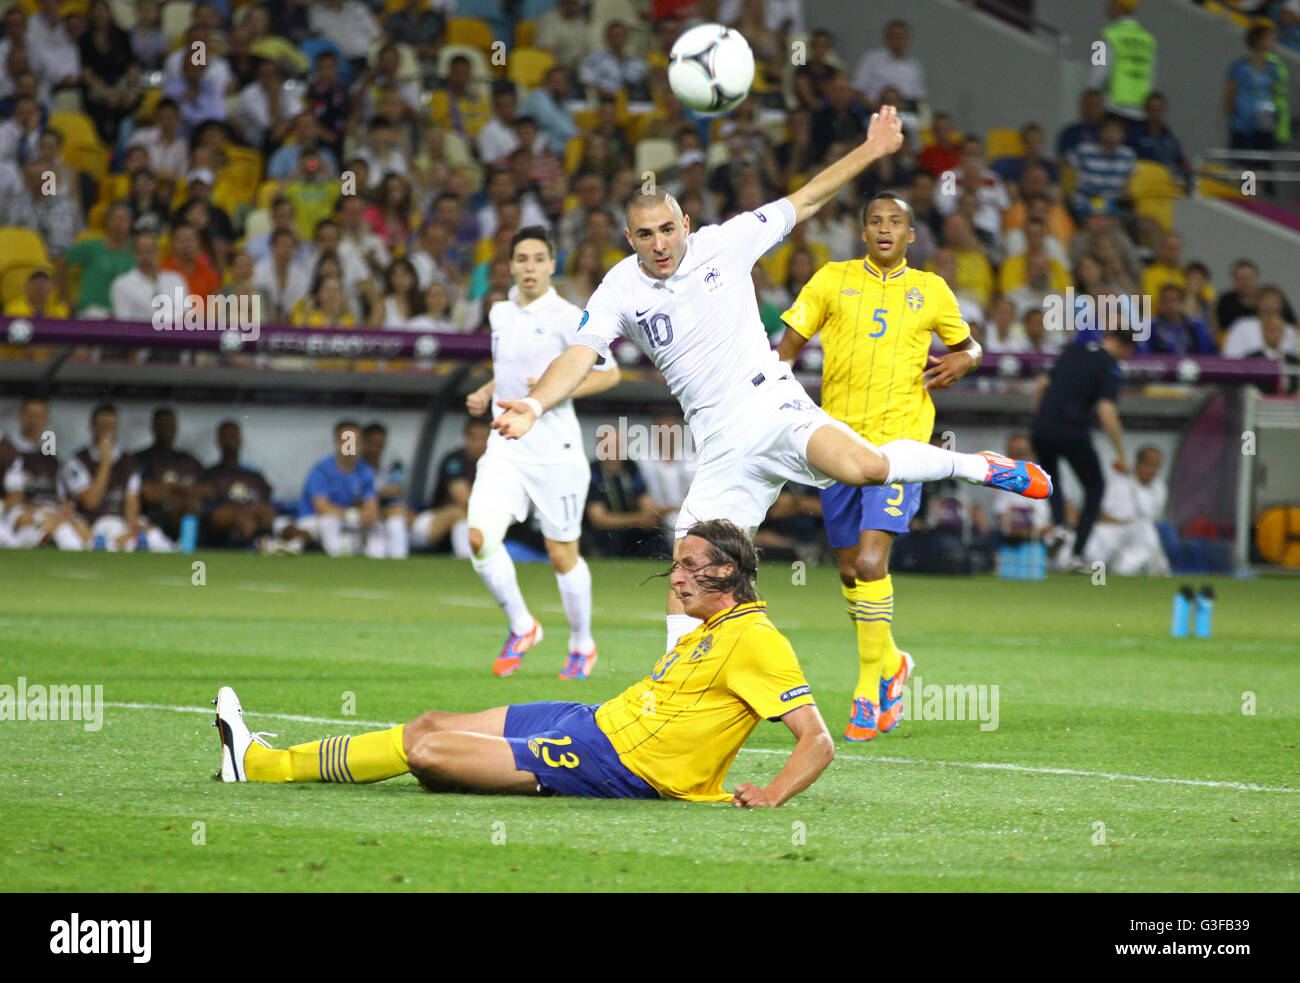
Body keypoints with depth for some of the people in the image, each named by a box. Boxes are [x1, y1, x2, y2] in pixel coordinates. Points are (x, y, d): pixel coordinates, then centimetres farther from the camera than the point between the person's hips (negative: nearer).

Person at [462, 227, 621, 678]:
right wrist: (486, 393, 11)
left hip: (555, 451, -5)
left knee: (562, 554, 3)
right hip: (506, 449, 5)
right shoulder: (500, 314, 12)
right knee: (480, 537, -14)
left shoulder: (567, 317, -7)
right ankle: (522, 627, 6)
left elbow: (609, 373, -5)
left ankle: (582, 645, 24)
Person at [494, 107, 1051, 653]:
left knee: (864, 467, -30)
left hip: (775, 405, -2)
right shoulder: (619, 292, 0)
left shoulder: (724, 243, -1)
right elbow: (579, 357, -12)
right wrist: (534, 404, -31)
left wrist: (871, 150, 7)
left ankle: (974, 466, -7)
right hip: (721, 442, 3)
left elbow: (804, 202, 9)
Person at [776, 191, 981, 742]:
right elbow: (788, 345, 7)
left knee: (870, 561, -19)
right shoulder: (833, 280, 6)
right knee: (849, 569, 9)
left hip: (899, 439, -2)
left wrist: (959, 363, -1)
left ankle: (870, 688, -10)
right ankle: (890, 663, 34)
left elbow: (968, 345, 22)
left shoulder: (931, 292, 7)